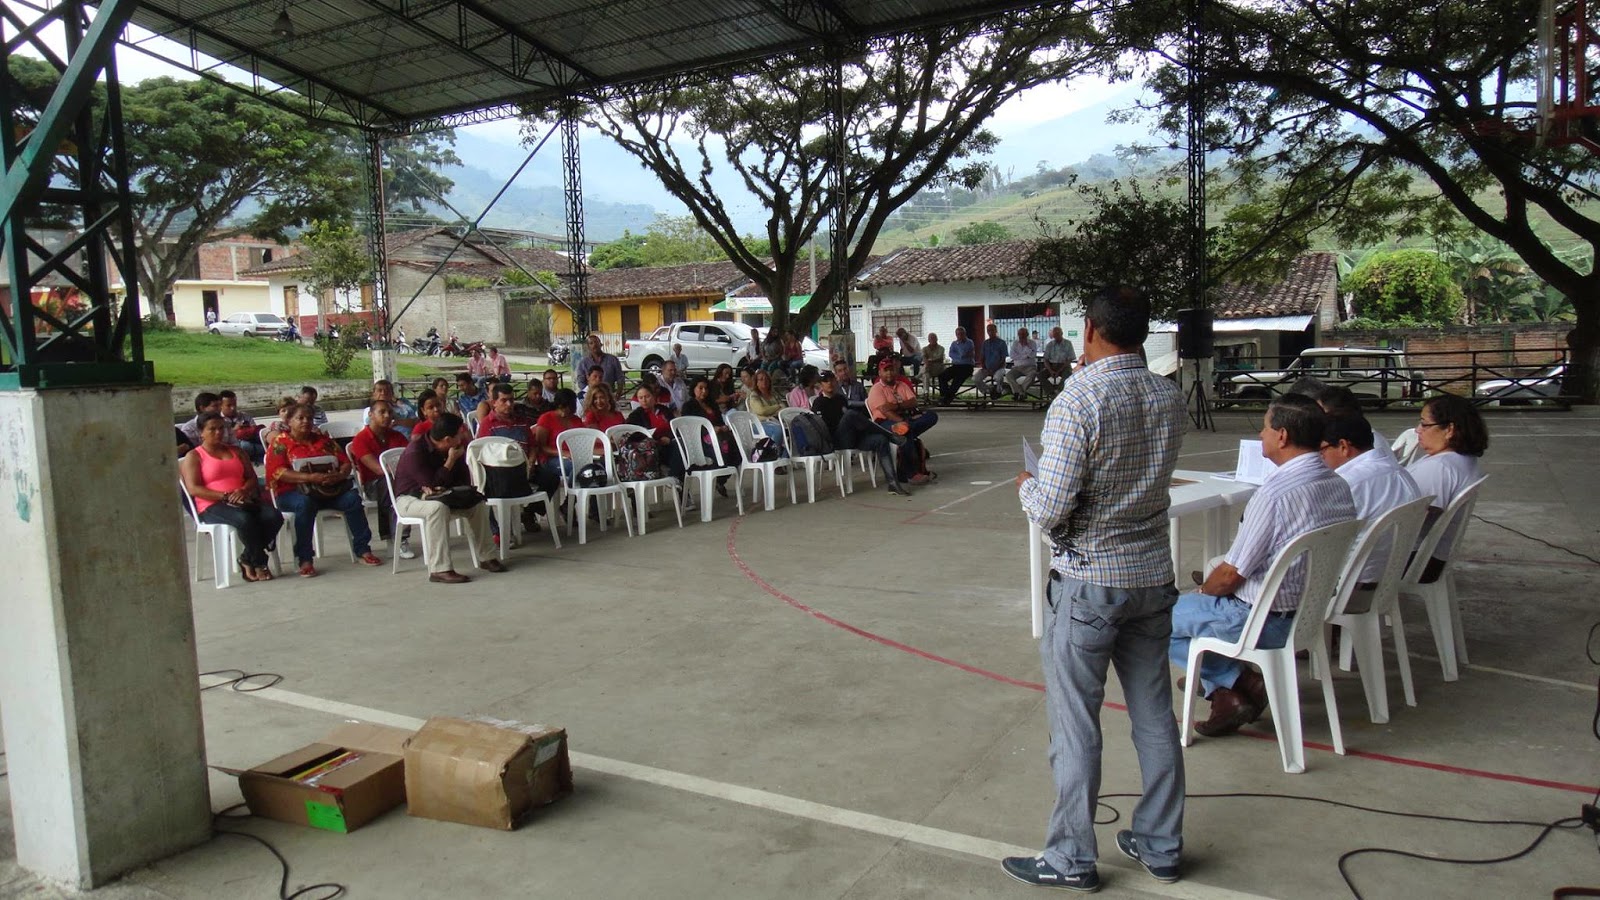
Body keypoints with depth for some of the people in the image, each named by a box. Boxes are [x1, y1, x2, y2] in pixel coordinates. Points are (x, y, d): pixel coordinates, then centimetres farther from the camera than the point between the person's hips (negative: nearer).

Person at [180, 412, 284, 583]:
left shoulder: (237, 452, 23)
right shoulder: (193, 457, 6)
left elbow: (252, 478, 15)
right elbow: (193, 489, -7)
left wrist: (243, 490, -9)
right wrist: (225, 496, -18)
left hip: (241, 501, 5)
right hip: (212, 507, -5)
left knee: (274, 516, -26)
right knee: (245, 519, -38)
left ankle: (247, 560, -10)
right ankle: (259, 564, -19)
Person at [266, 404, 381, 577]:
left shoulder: (323, 439, 20)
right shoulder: (280, 443, 6)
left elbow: (345, 462, 12)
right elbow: (278, 472, -10)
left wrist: (340, 475, -13)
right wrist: (309, 477, -25)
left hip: (329, 489, 4)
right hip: (293, 492, -4)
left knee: (352, 498, -24)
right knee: (305, 503, -38)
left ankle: (362, 549, -16)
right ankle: (304, 560, -34)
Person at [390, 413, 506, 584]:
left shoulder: (456, 448, -4)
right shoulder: (415, 453, -25)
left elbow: (464, 480, 0)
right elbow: (434, 485, -26)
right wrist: (451, 460, -24)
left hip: (440, 496, 7)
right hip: (409, 498, -7)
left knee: (478, 504, -11)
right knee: (438, 508, -38)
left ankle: (486, 557, -1)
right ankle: (439, 570, -40)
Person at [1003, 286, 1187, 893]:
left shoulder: (1076, 404, -19)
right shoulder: (1171, 400, 2)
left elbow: (1050, 513, -20)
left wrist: (1026, 486, 1)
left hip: (1088, 582, -6)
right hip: (1153, 575, 7)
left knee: (1075, 724, 6)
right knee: (1155, 716, 16)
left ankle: (1072, 858, 18)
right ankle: (1160, 845, 30)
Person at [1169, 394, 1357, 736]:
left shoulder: (1275, 493, -26)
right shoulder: (1340, 485, 0)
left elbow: (1231, 575, -19)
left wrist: (1203, 589, 4)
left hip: (1267, 621, -9)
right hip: (1315, 610, 9)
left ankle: (1243, 683, 4)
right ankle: (1224, 688, 22)